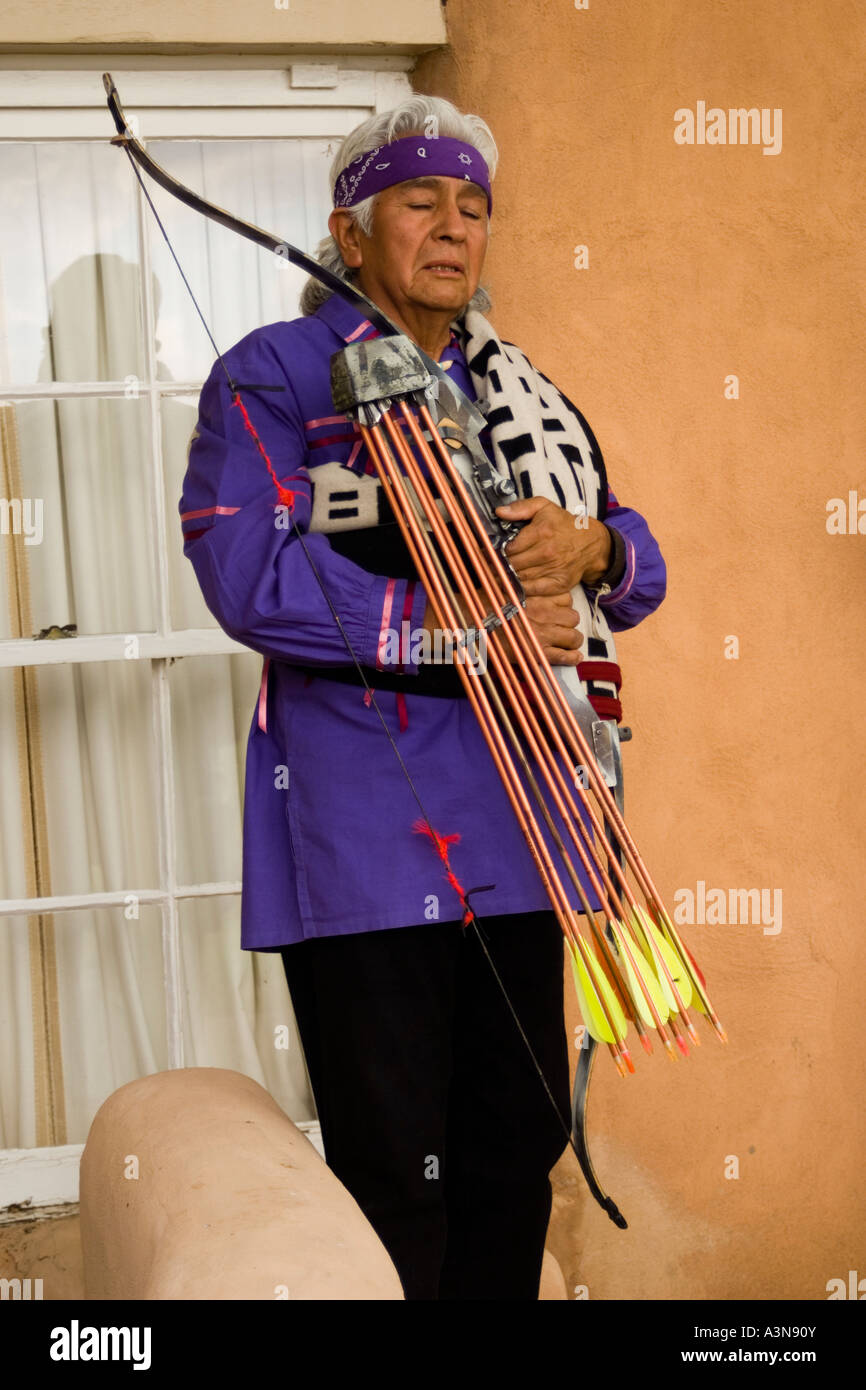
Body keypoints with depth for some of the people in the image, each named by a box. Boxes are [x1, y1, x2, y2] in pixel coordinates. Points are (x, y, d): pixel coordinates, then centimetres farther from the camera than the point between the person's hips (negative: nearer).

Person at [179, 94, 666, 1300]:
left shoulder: (517, 395, 18)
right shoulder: (273, 376, -1)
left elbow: (643, 565, 16)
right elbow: (248, 576, -16)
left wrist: (590, 551, -9)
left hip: (511, 820, 6)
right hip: (360, 828, -6)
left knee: (520, 1138, 13)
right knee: (392, 1171, 0)